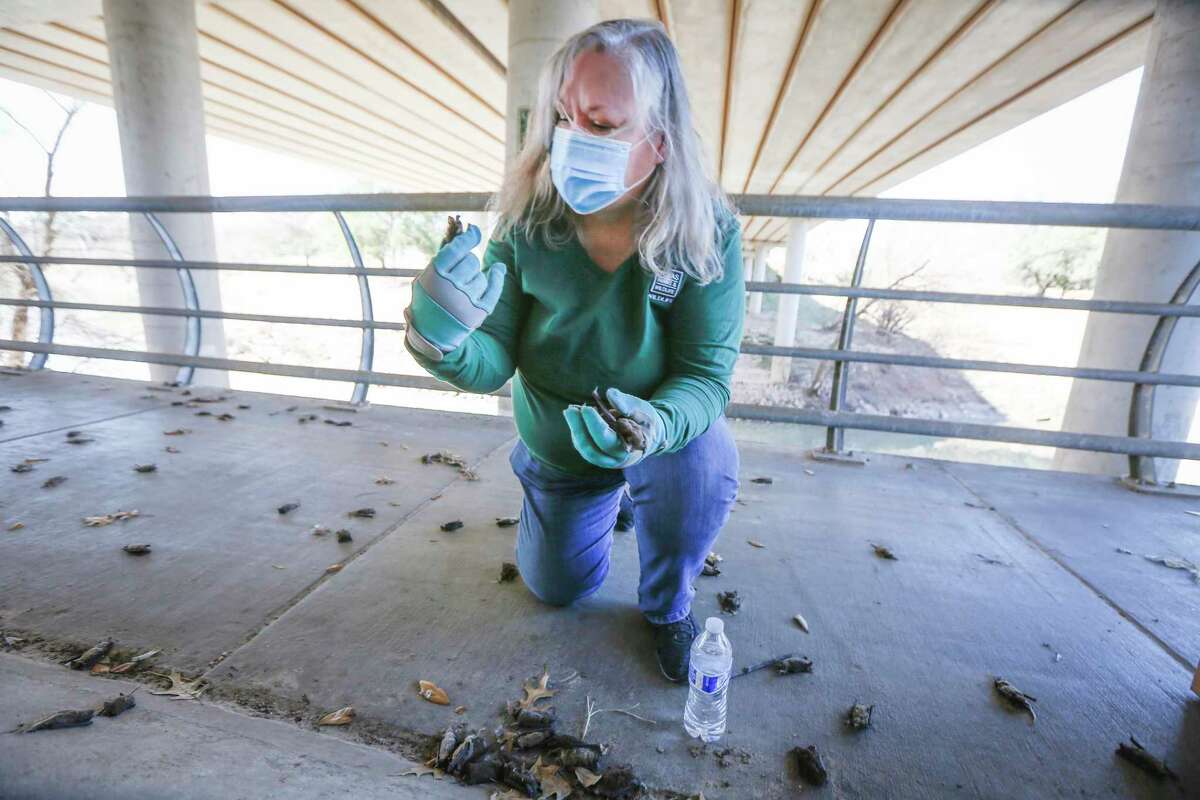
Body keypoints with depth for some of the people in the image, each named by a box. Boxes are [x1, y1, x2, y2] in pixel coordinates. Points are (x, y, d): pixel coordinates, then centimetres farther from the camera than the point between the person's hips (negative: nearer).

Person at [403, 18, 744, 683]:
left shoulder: (707, 231, -24)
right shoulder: (527, 221, -20)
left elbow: (707, 374, -24)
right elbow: (495, 360, -19)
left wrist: (654, 424, -45)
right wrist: (443, 343, -42)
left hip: (663, 429, -2)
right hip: (555, 443, 3)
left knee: (700, 462, -37)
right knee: (557, 589, 17)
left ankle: (668, 604, -2)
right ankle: (607, 501, 50)